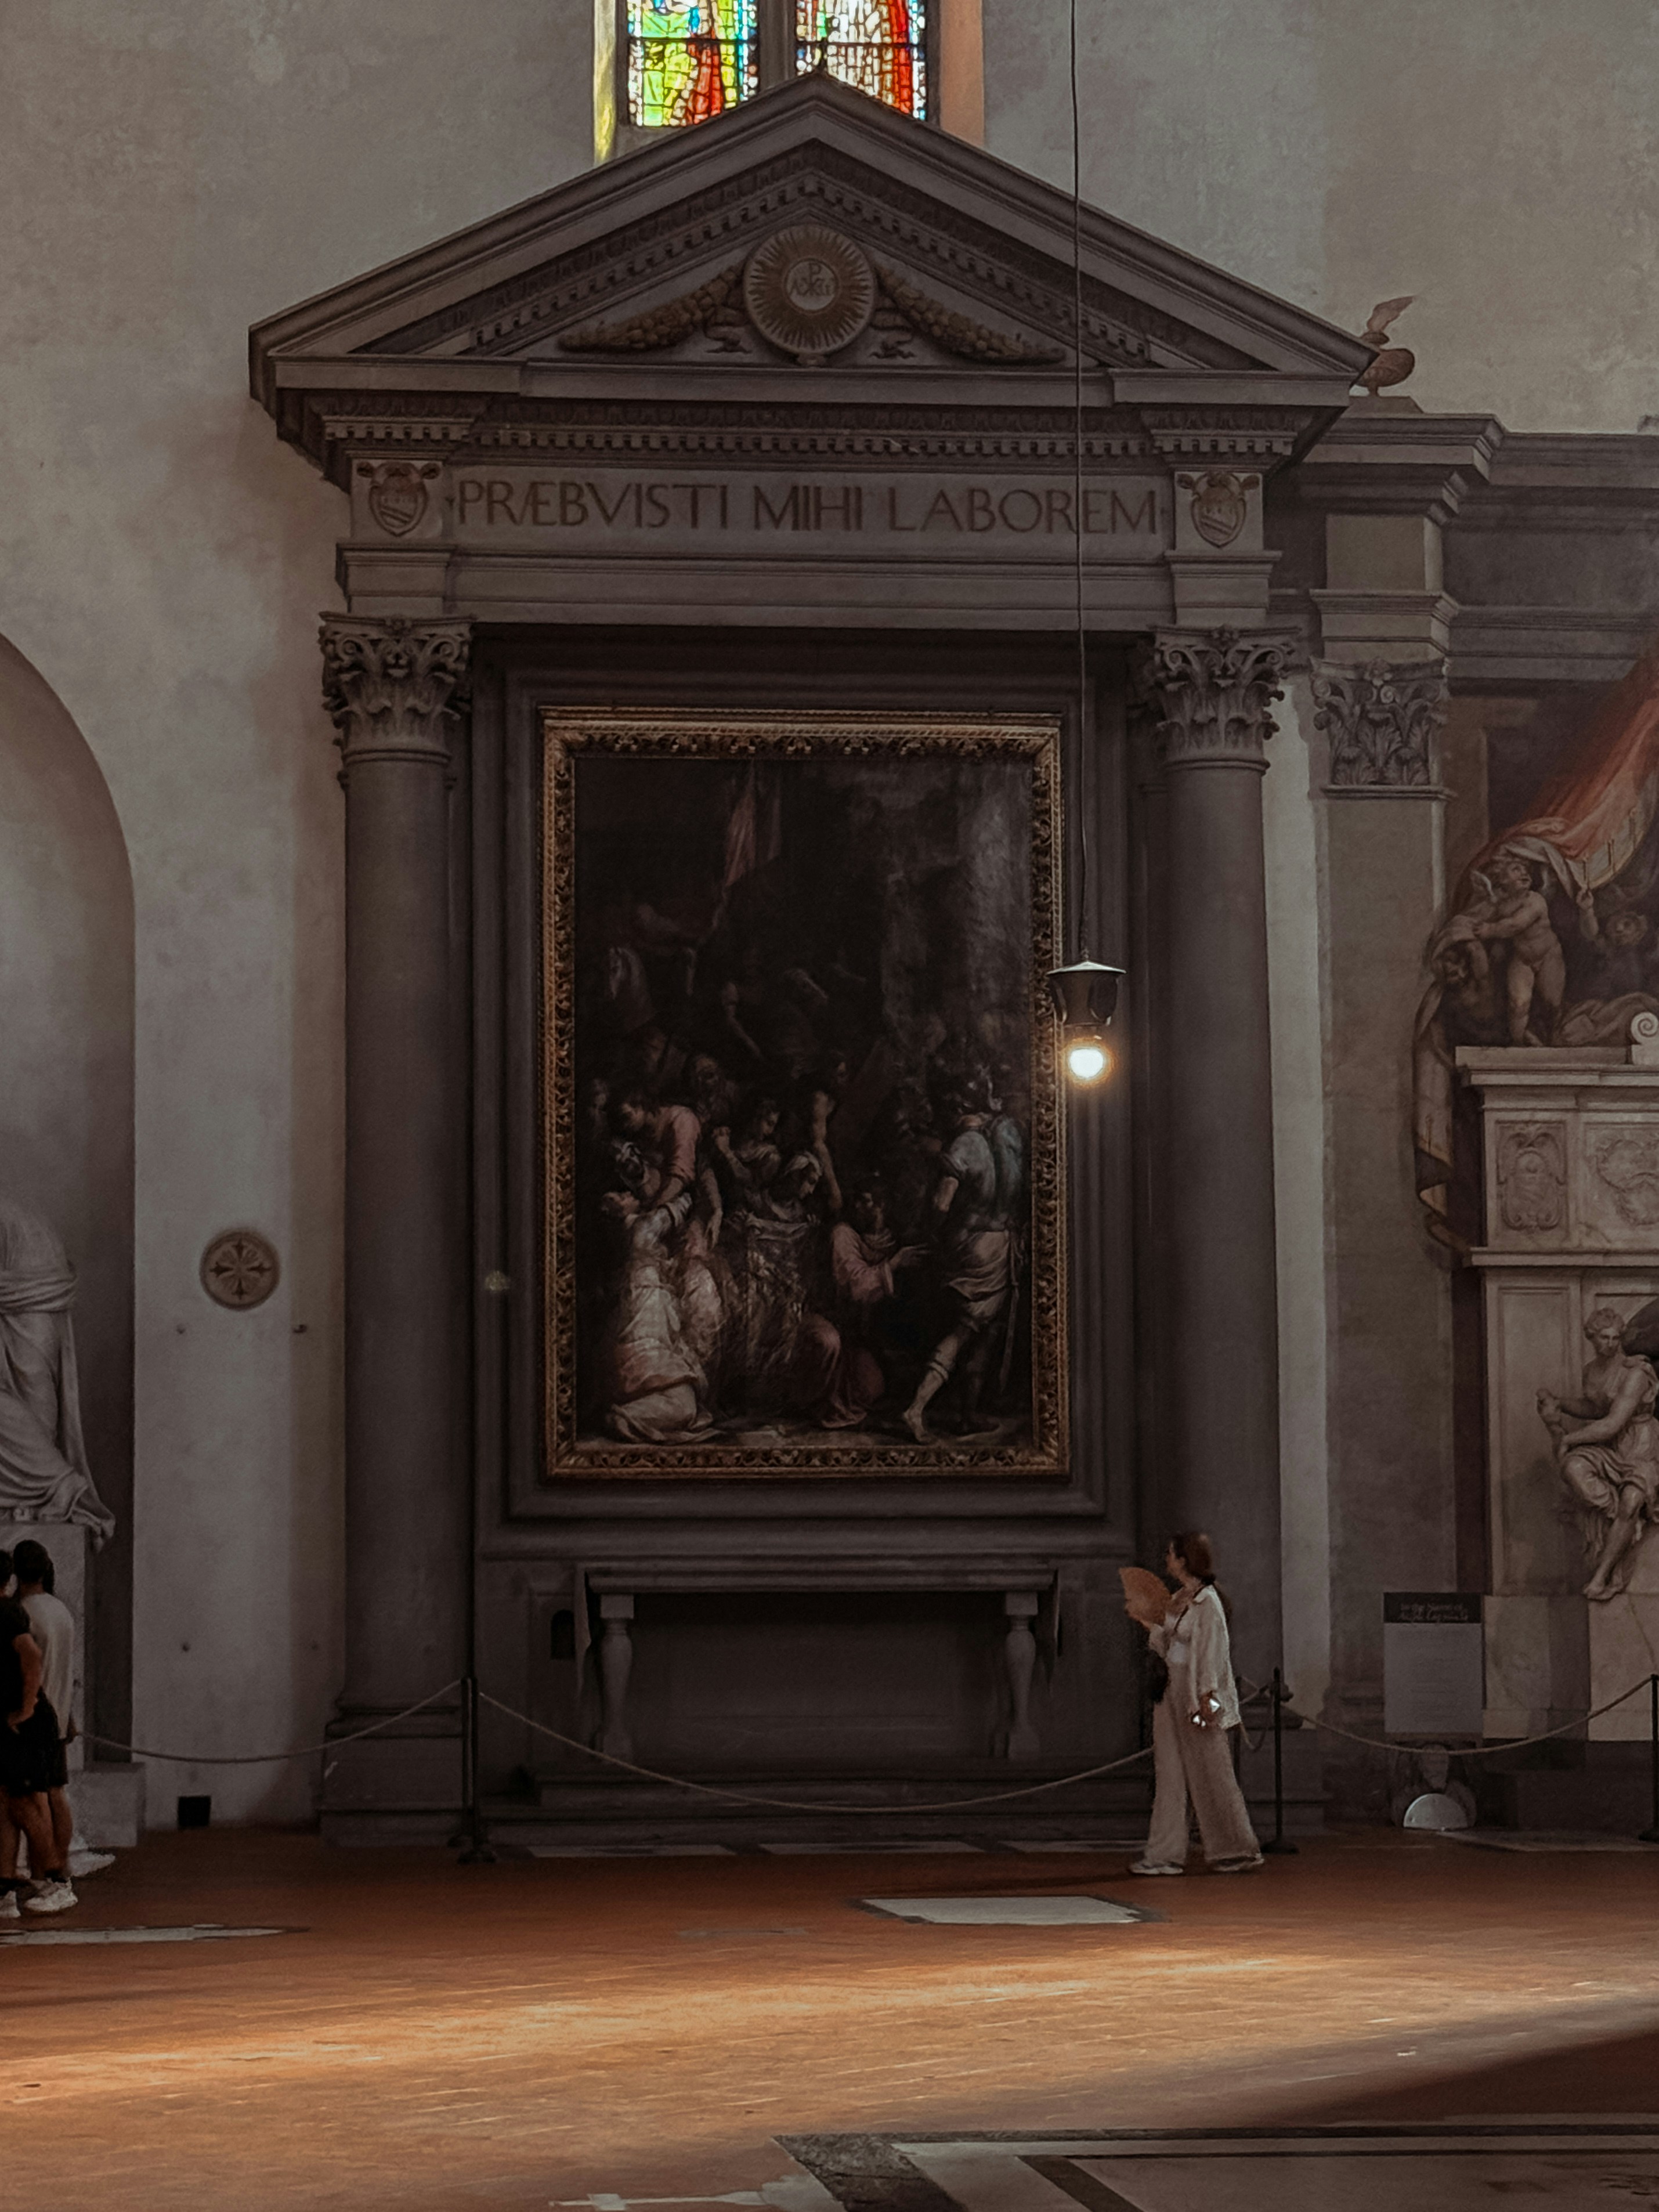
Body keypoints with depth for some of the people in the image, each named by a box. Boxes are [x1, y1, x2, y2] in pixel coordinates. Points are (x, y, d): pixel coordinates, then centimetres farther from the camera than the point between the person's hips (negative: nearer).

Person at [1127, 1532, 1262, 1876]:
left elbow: (1211, 1654, -16)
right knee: (1171, 1774, 7)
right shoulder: (1178, 1600, 12)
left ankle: (1239, 1851, 9)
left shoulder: (1207, 1602, -14)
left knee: (1211, 1774, -1)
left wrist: (1206, 1698, -19)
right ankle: (1166, 1854, 8)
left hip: (1197, 1698, -9)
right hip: (1173, 1695, 9)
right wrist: (1145, 1621, 16)